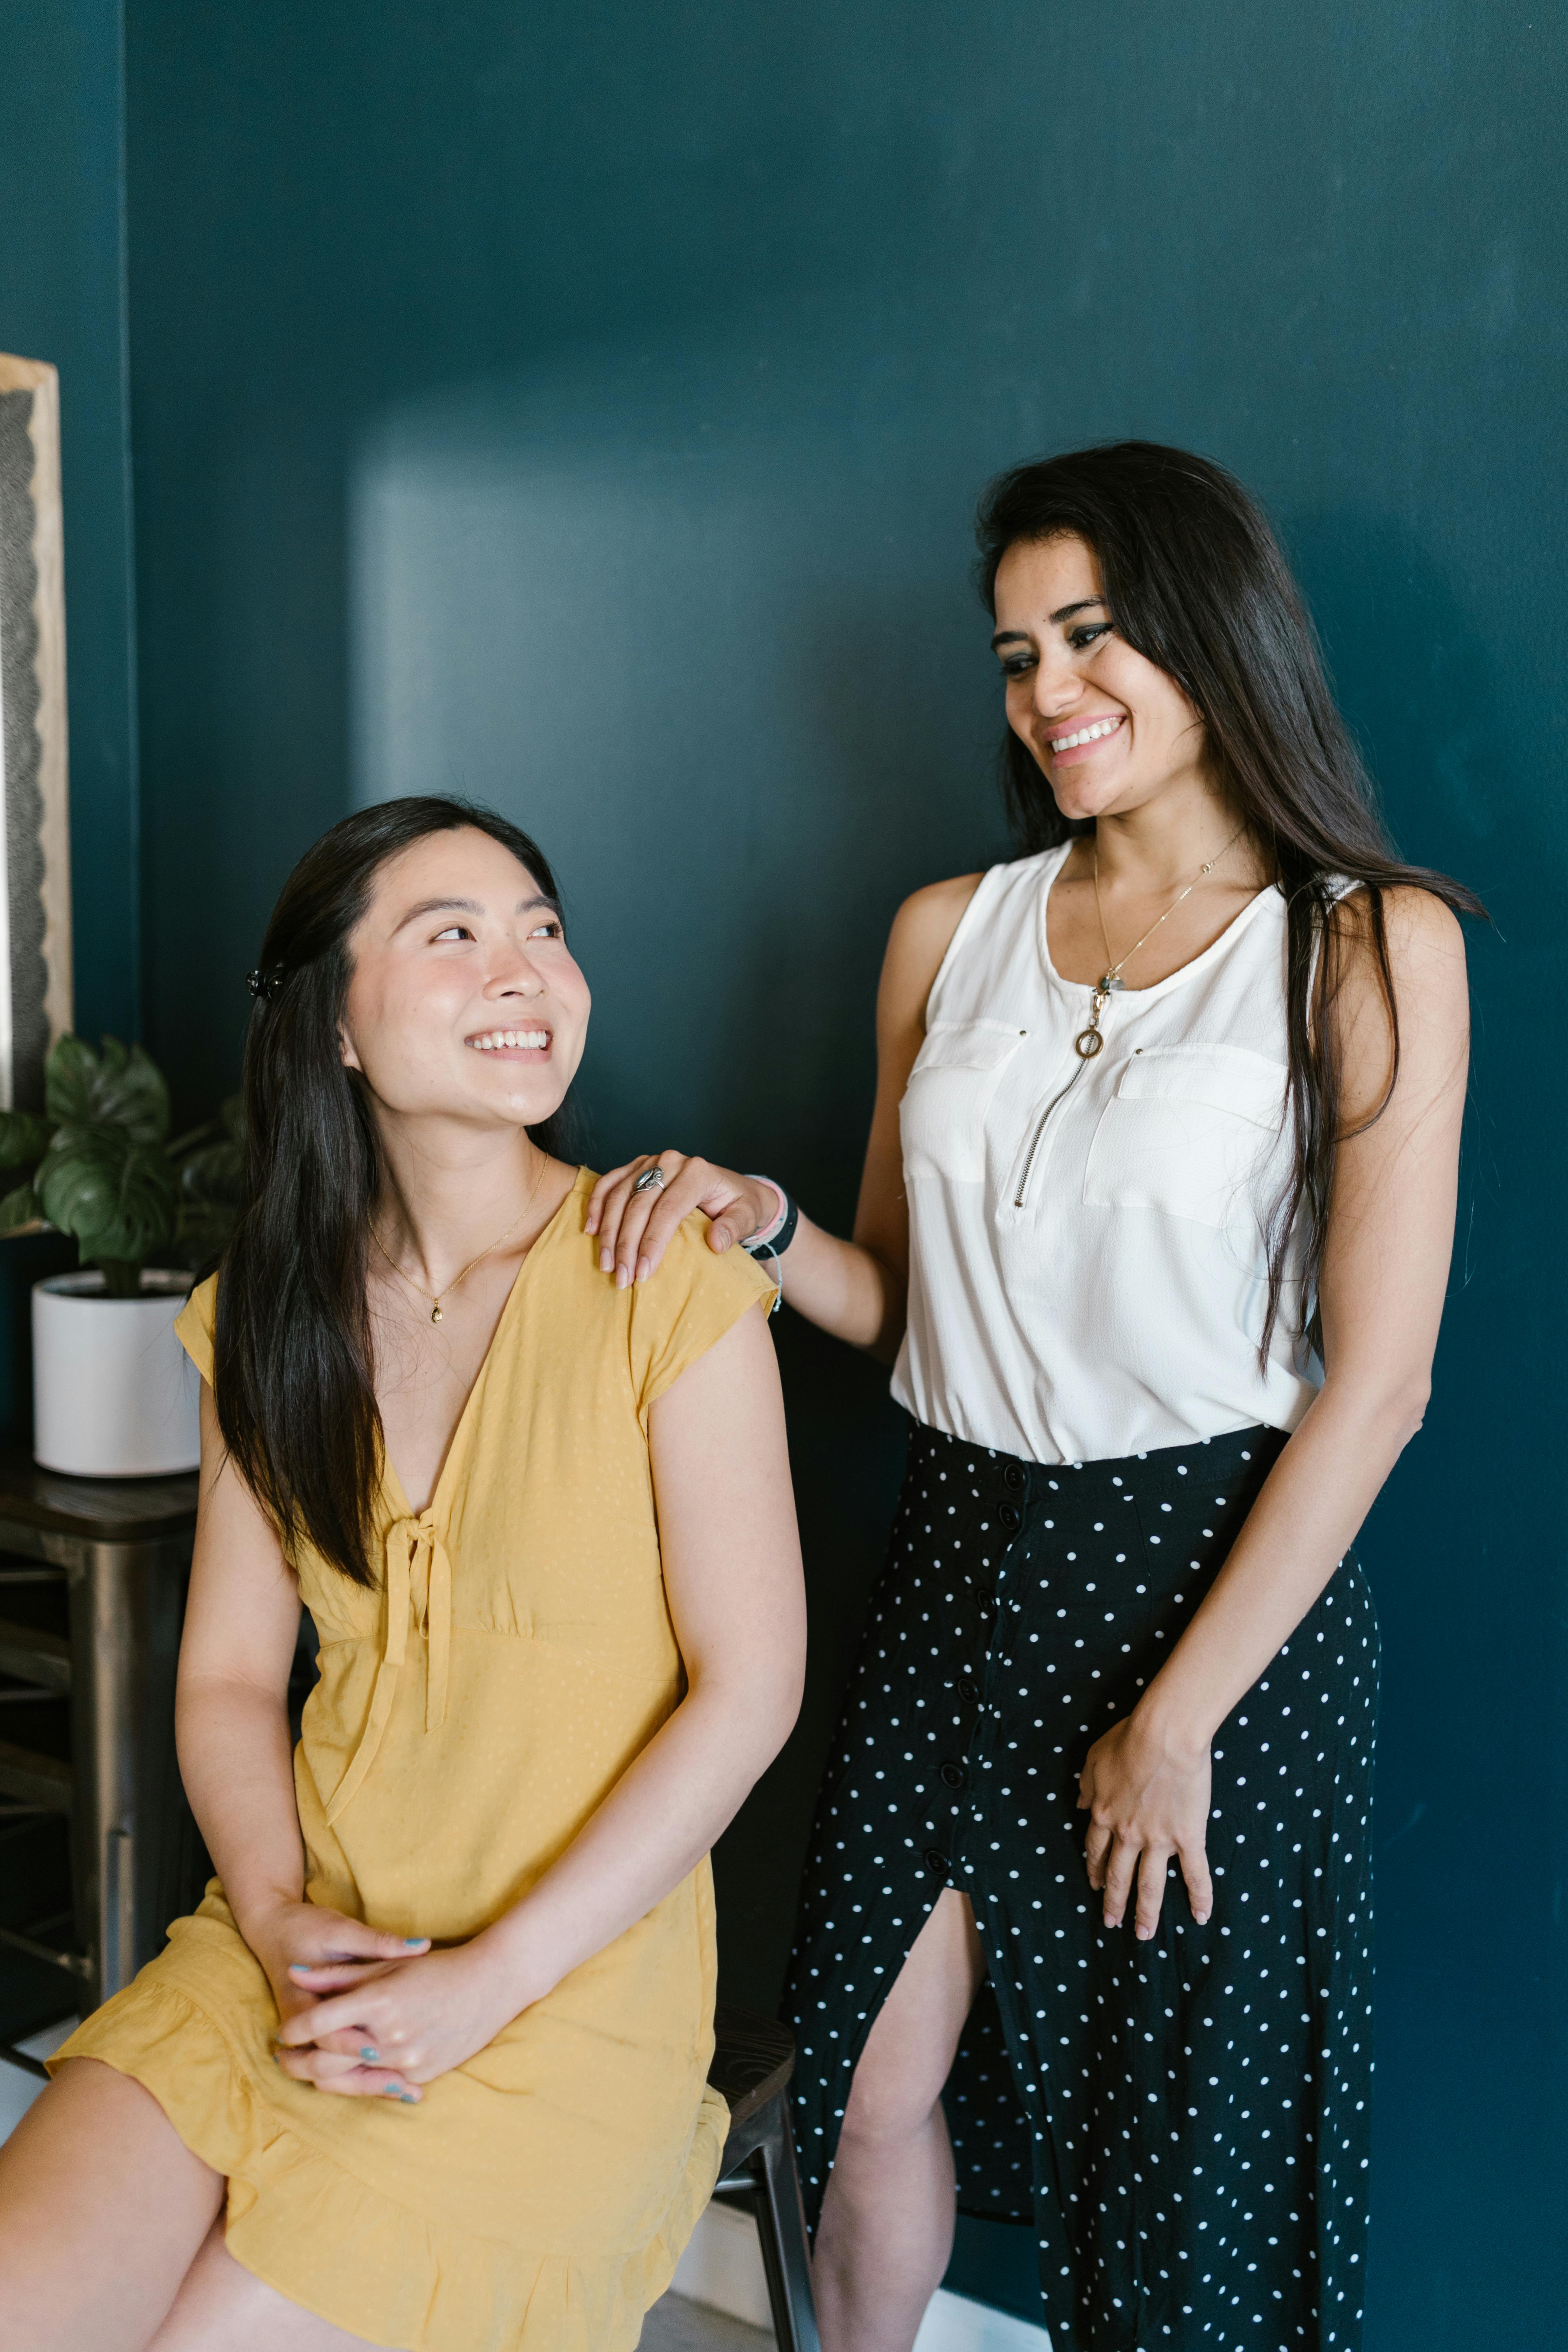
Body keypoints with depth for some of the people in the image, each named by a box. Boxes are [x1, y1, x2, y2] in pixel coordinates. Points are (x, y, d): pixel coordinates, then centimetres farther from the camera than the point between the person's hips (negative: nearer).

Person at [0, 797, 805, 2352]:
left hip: (573, 1975, -4)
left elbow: (749, 1686, -12)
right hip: (291, 1948, 4)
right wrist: (276, 1916, -10)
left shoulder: (668, 1281, -12)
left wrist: (495, 1976, -13)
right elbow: (229, 1672, 7)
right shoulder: (266, 1312, 4)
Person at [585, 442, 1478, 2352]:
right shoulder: (949, 935, 6)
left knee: (1180, 2132, 11)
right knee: (877, 2073, 11)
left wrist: (1178, 1712, -12)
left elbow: (1376, 1382, -11)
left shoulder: (1367, 943, -7)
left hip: (1221, 1574, -4)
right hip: (963, 1561, 4)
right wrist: (759, 1226, -9)